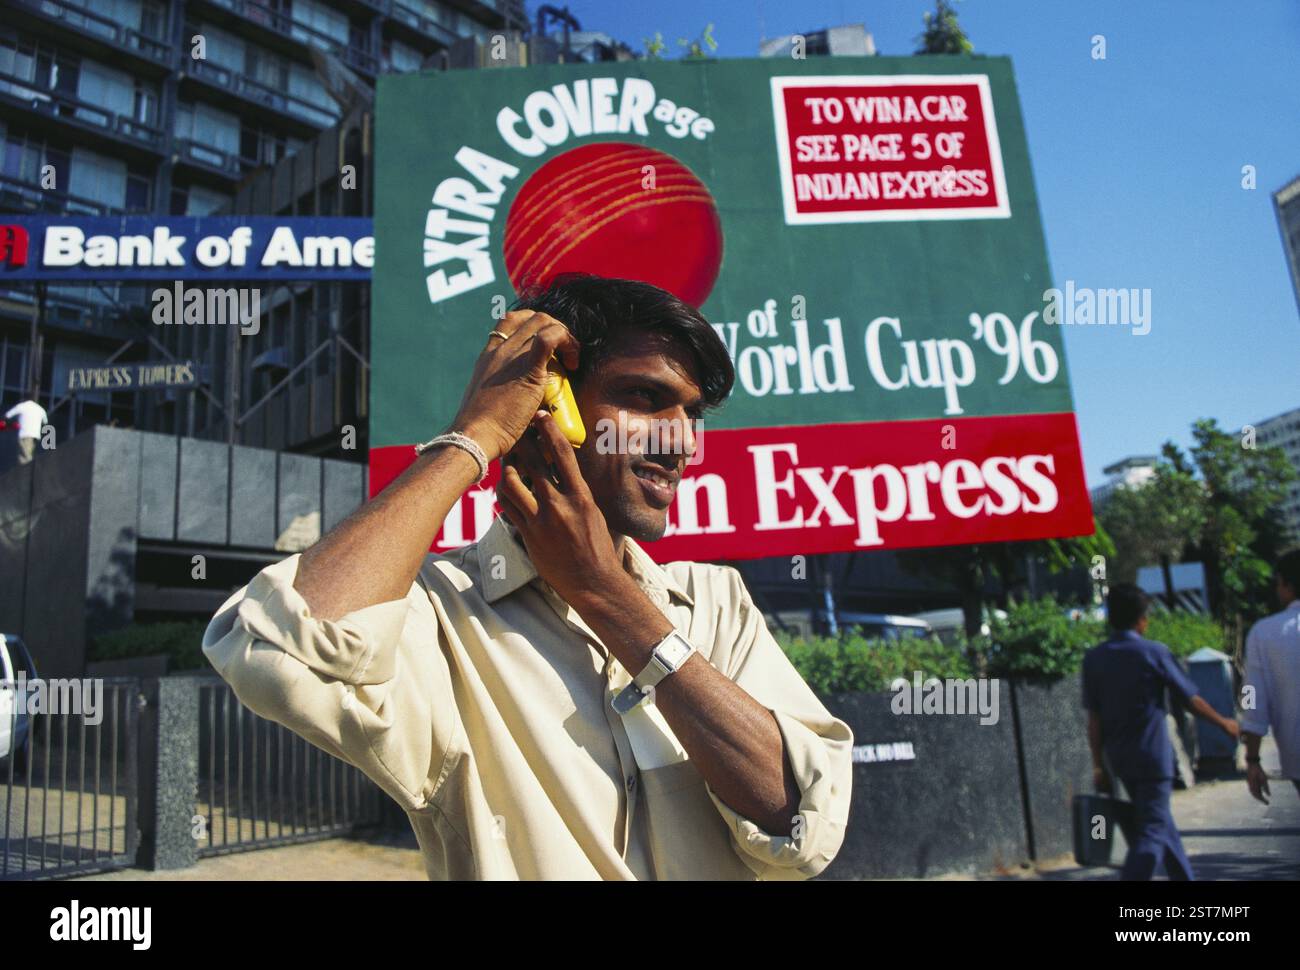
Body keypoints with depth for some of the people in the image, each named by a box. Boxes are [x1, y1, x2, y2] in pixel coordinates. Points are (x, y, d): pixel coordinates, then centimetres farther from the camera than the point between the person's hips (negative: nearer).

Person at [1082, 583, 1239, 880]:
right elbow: (1191, 699, 0)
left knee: (1160, 822, 21)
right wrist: (1224, 723, 17)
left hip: (1119, 759, 5)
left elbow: (1094, 718, 0)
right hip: (1152, 757, -5)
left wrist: (1099, 764, 5)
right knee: (1152, 832, -3)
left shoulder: (1093, 658, 0)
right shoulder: (1155, 652, -9)